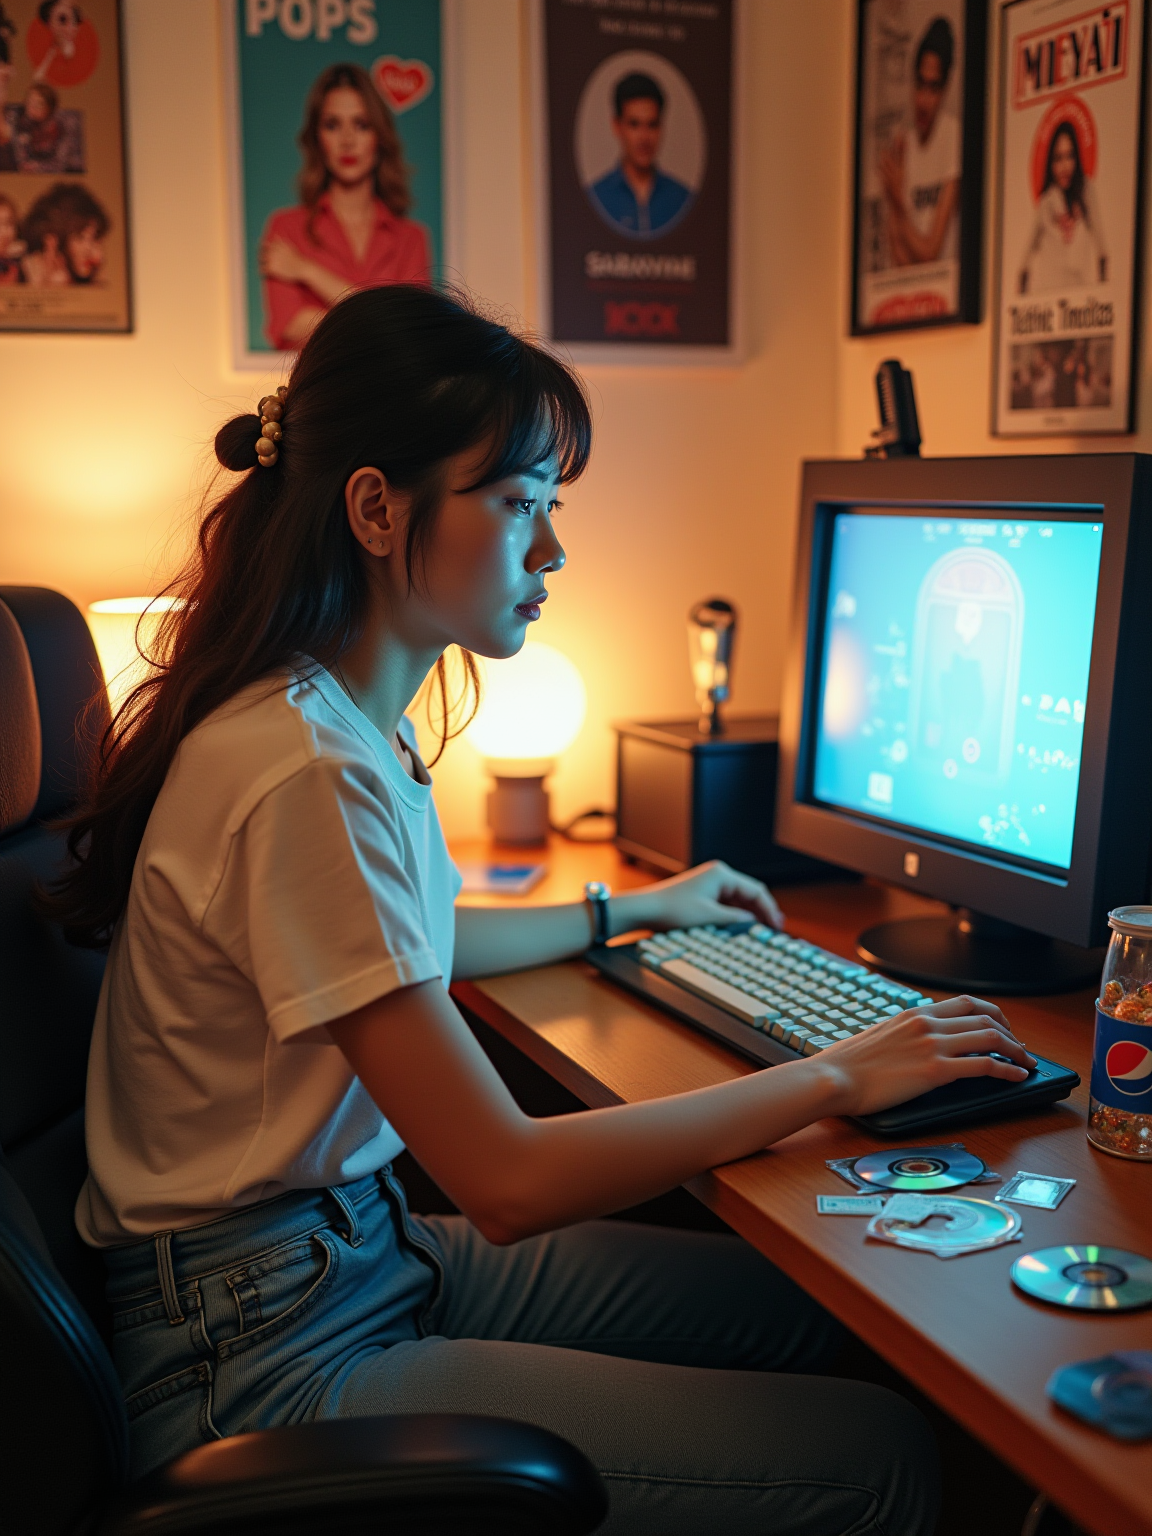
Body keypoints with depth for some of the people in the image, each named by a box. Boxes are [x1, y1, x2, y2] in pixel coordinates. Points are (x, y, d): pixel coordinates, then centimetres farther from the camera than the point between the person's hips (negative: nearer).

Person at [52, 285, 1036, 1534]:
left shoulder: (341, 715, 5)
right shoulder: (306, 774, -26)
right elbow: (511, 1181, -26)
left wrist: (631, 910, 32)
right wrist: (834, 1079, -17)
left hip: (359, 1252, 10)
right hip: (261, 1359, -9)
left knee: (808, 1303, 9)